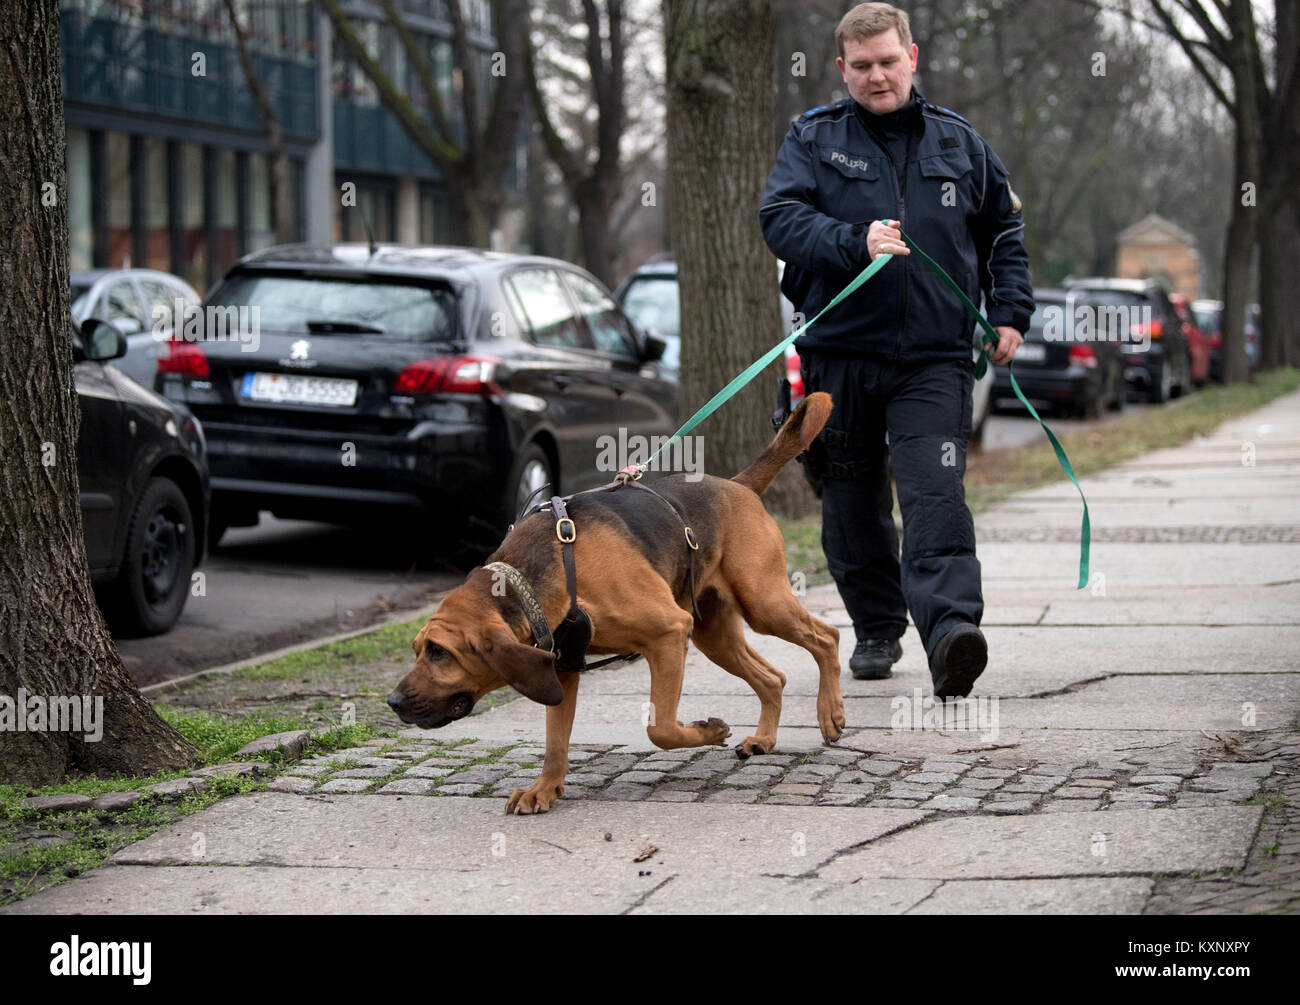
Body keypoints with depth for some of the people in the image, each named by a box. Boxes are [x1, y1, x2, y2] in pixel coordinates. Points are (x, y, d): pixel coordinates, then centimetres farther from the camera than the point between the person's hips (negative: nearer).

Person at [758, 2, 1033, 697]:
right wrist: (855, 243, -26)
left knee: (935, 496, -17)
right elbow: (780, 217, -10)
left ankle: (950, 627, -29)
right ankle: (876, 628, 27)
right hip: (839, 353, 1)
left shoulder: (958, 142, 12)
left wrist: (1010, 312, 11)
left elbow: (1004, 229, 23)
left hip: (935, 359, -1)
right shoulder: (813, 139, 5)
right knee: (852, 504, 10)